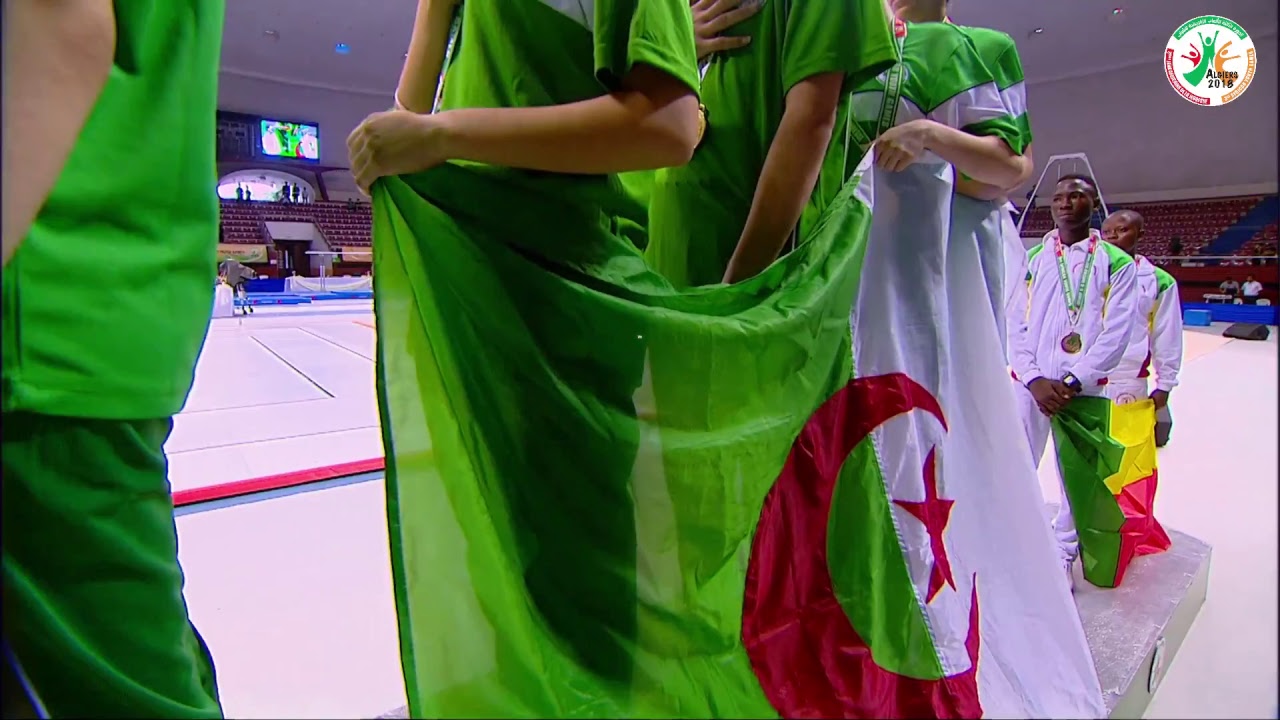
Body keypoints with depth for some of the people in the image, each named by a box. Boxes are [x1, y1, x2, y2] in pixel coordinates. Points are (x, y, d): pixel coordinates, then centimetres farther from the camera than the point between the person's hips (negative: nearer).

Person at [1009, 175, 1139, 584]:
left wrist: (1073, 382, -12)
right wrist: (1035, 380, -7)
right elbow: (1016, 325, 4)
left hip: (1085, 390, -1)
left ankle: (1062, 556, 23)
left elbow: (1117, 333, -4)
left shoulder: (1116, 263, 3)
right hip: (1030, 385, 1)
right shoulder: (1031, 259, 7)